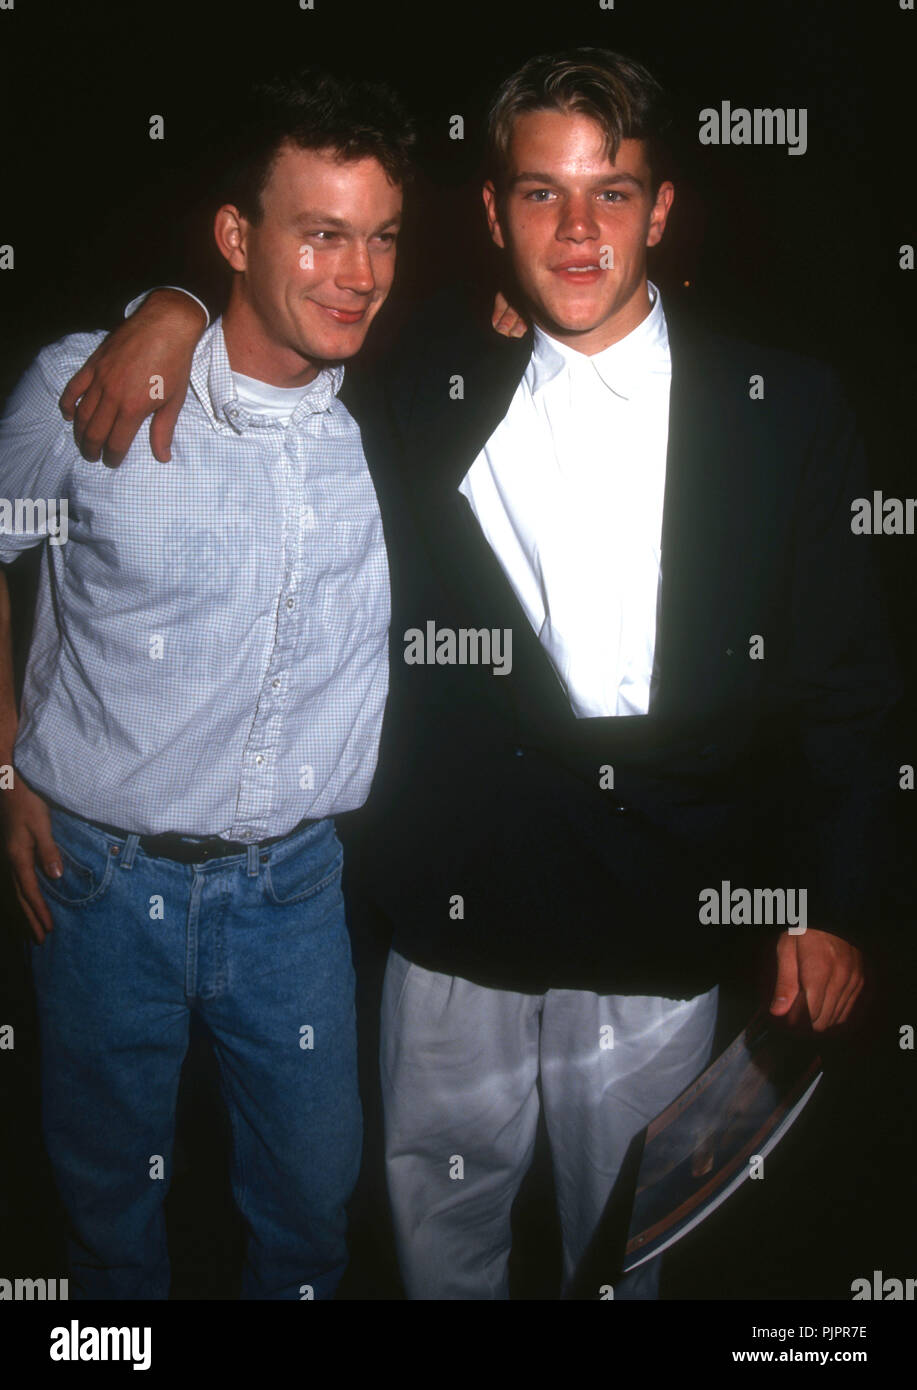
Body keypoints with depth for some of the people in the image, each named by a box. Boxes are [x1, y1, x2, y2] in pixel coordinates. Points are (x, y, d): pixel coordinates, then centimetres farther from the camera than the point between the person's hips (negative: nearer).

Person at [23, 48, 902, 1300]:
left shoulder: (786, 408, -2)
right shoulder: (430, 378, 2)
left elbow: (845, 681, -1)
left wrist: (831, 905, -4)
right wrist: (177, 309, -4)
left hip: (659, 914, -1)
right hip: (456, 892, 2)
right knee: (440, 1206, 19)